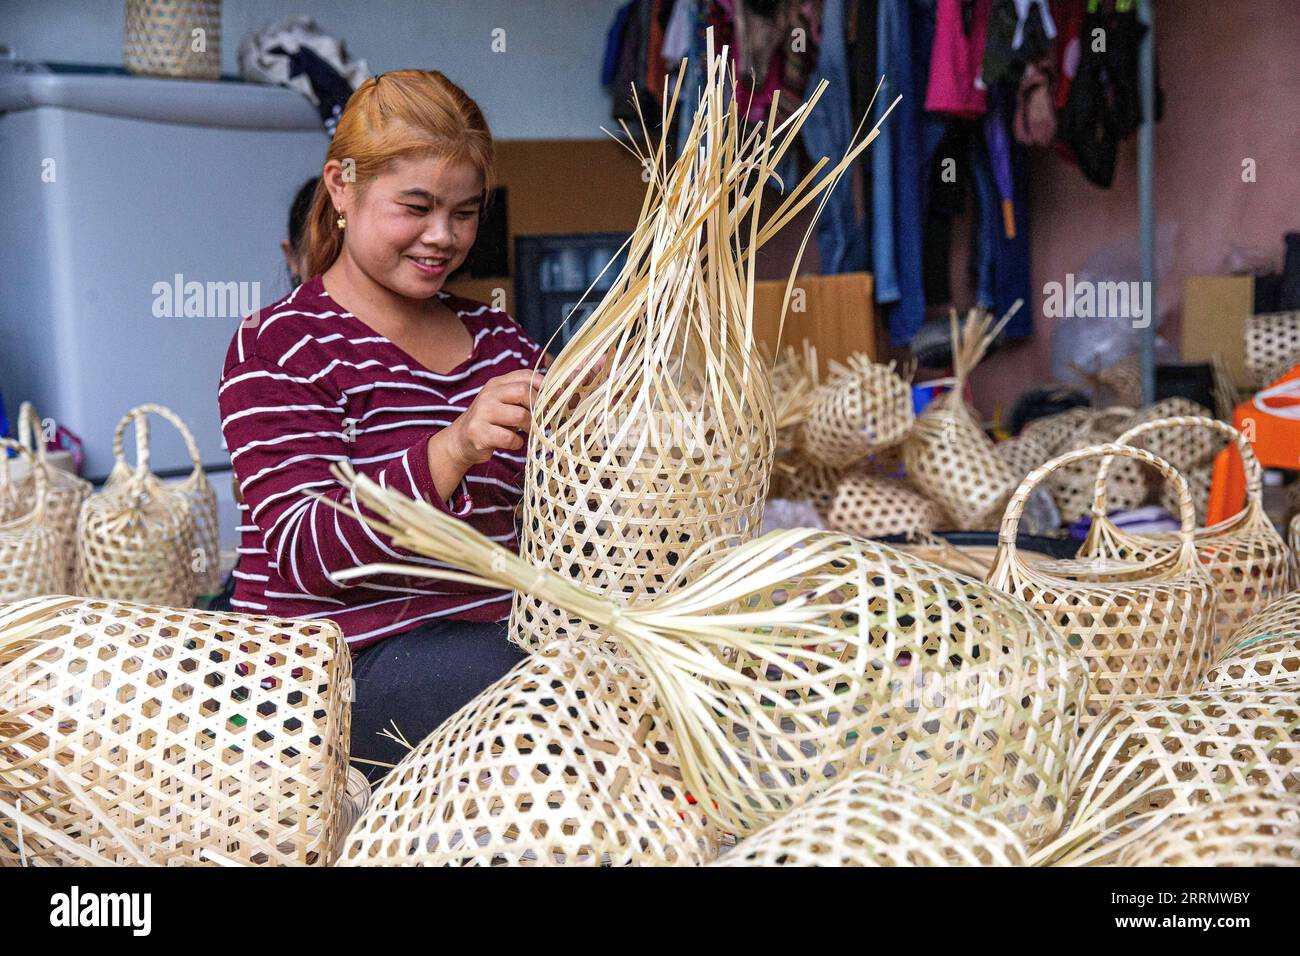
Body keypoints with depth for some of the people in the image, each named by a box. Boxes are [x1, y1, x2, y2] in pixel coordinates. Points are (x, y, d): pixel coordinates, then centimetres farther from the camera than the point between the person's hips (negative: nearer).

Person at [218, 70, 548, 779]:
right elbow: (306, 555, -17)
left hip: (492, 627, 7)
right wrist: (451, 450, -31)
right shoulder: (277, 348, -4)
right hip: (347, 659, -6)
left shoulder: (497, 340, 16)